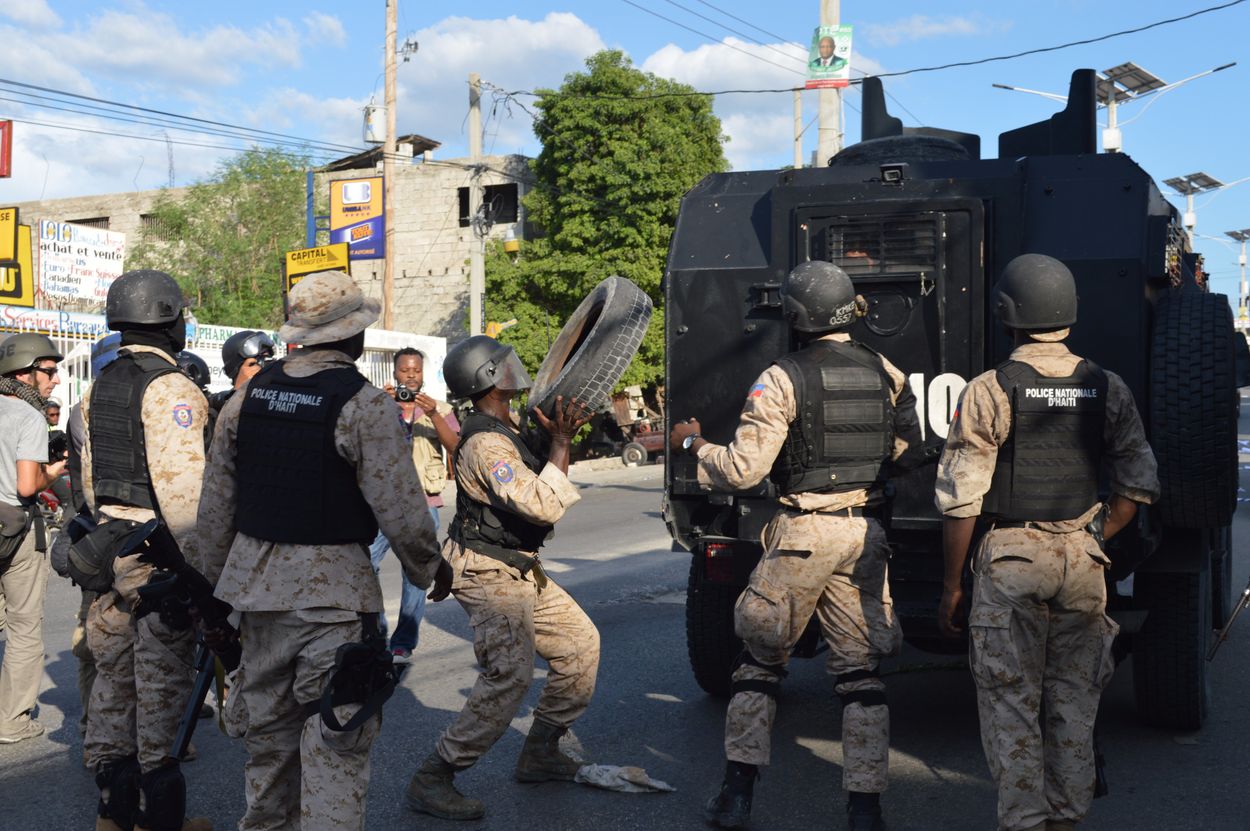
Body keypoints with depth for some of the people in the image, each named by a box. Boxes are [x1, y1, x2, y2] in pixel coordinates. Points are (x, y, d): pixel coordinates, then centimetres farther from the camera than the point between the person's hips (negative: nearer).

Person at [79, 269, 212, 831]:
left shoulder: (99, 387, 13)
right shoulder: (171, 389, -14)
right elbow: (179, 484, -22)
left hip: (109, 546, 8)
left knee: (114, 678, 14)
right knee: (160, 684, -1)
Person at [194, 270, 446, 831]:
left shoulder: (249, 394, 5)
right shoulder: (364, 403, -13)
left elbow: (215, 502, 10)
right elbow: (398, 507, -14)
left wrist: (215, 576, 20)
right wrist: (430, 568, 3)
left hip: (256, 579, 7)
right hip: (333, 588, -6)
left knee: (268, 724, 21)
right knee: (334, 740, 0)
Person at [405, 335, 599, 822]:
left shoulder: (506, 428, 10)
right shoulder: (486, 444, -22)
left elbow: (542, 485, 22)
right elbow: (545, 507, -28)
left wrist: (562, 433, 9)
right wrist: (560, 443, -21)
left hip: (521, 572, 10)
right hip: (490, 576, -10)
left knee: (580, 642, 14)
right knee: (510, 675, -20)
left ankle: (540, 753, 23)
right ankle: (431, 781, -12)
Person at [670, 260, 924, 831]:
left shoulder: (783, 379, -11)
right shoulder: (886, 374, 6)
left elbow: (744, 468, -14)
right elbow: (909, 452, 16)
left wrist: (692, 444, 3)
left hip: (804, 532, -4)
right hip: (867, 533, 4)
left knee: (761, 657, 11)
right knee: (860, 671, 10)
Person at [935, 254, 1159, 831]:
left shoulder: (989, 390, -9)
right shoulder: (1106, 389, 3)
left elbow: (960, 499, -9)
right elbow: (1139, 484, 5)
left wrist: (952, 584, -1)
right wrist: (1094, 542, 16)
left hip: (1010, 557, -4)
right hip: (1083, 559, 4)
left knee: (1010, 703, 4)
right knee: (1073, 699, 14)